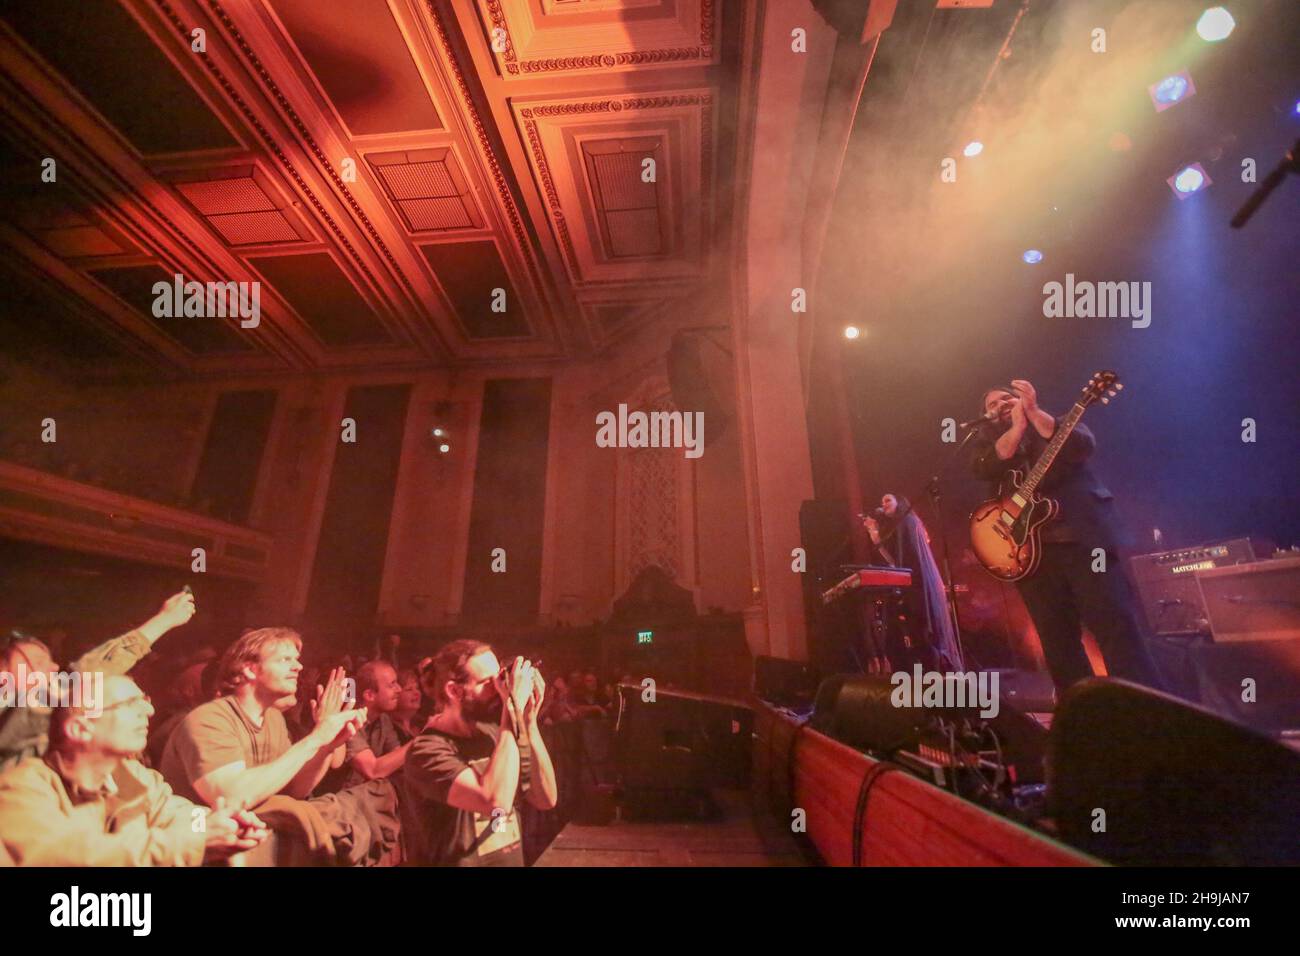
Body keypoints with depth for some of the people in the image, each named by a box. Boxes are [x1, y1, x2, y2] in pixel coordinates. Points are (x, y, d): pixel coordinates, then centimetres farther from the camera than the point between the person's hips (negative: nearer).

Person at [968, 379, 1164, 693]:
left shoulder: (1058, 422, 15)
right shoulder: (987, 439, 19)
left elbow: (1083, 446, -8)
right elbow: (983, 468, -5)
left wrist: (1034, 413, -17)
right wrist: (1018, 426, -10)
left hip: (1080, 534, -2)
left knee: (1116, 626, -8)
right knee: (1057, 642, 3)